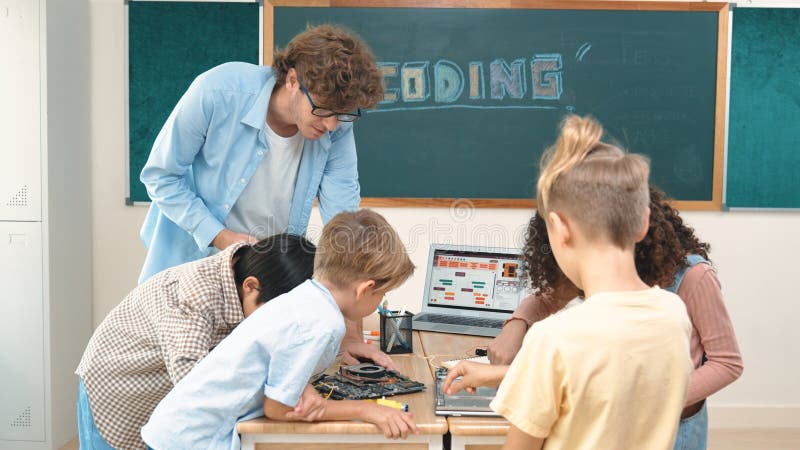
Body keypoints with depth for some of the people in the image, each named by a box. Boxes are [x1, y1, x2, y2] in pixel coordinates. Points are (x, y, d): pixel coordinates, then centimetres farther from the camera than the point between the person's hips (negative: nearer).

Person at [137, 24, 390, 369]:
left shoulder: (336, 129, -17)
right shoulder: (218, 92, -25)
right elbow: (160, 176, -14)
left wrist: (353, 334, -18)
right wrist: (220, 237, -26)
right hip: (189, 262, -2)